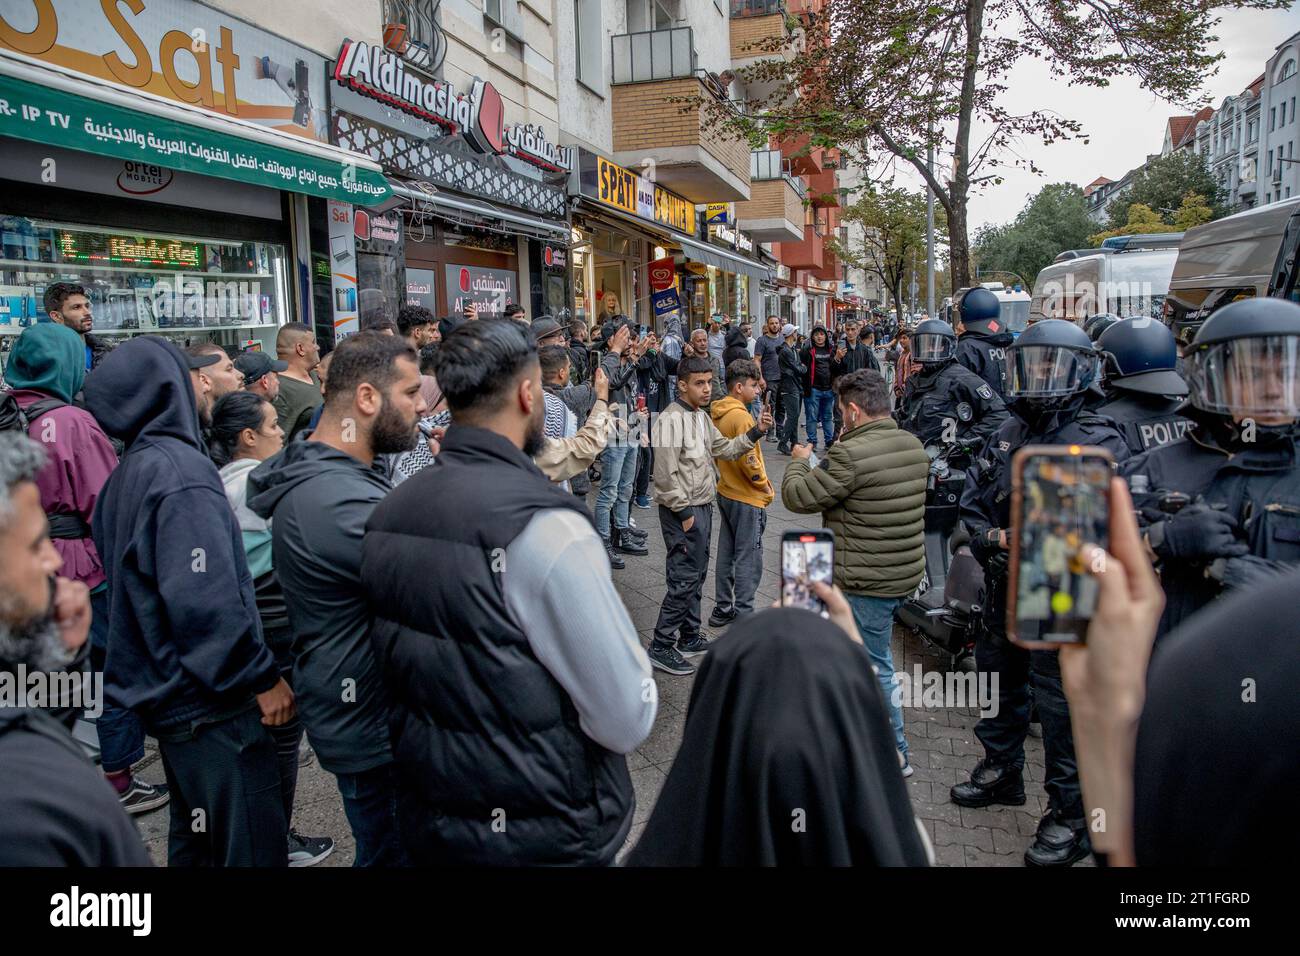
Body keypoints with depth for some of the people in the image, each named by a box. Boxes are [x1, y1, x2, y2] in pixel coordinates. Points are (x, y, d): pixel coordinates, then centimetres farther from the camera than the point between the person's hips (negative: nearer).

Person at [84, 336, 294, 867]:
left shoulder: (130, 471, 11)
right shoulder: (182, 472, -21)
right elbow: (206, 600, -27)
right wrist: (263, 677, -17)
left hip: (167, 693, 10)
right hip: (210, 704, -10)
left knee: (196, 838, 23)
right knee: (252, 846, 1)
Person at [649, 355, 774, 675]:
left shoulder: (701, 416, 12)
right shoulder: (671, 419, -17)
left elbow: (724, 449, 15)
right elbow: (665, 474, -20)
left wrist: (756, 432, 3)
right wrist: (683, 513, -18)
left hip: (702, 507, 9)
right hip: (683, 511, -9)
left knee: (697, 574, 16)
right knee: (684, 578, -7)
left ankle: (690, 638, 28)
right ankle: (661, 648, 3)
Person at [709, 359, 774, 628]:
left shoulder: (717, 413, 6)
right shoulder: (741, 416, -21)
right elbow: (748, 460, -23)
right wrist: (765, 486, -10)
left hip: (726, 492, 9)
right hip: (747, 498, -9)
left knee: (726, 553, 16)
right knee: (749, 559, 0)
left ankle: (722, 610, 25)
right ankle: (743, 616, 5)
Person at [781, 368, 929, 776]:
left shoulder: (850, 455, -24)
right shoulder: (913, 445, 4)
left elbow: (799, 497, -14)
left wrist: (798, 461, 5)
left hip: (868, 580, -9)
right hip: (906, 569, 9)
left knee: (875, 664, 6)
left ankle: (895, 754, 19)